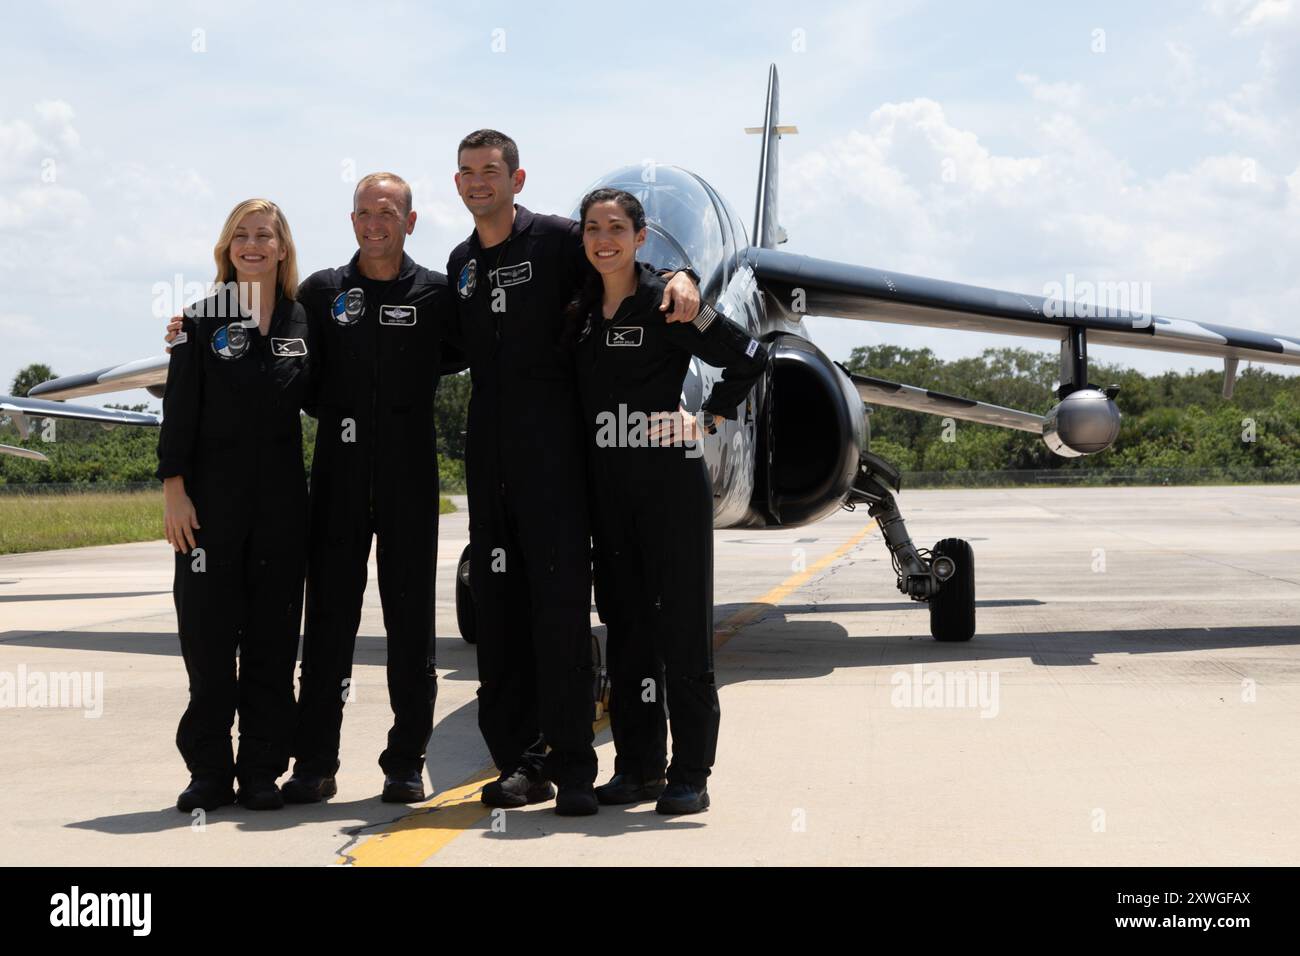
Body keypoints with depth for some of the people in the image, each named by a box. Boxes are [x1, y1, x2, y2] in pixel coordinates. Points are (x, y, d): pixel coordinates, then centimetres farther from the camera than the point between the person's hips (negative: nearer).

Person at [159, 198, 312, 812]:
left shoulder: (303, 321, 8)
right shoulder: (202, 321, 1)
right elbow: (179, 410, -3)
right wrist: (173, 490, -8)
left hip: (282, 496, 2)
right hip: (211, 496, -2)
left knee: (273, 634, 3)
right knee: (208, 630, -1)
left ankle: (261, 771, 10)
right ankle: (209, 771, 8)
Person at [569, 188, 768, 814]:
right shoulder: (581, 311, 10)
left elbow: (749, 356, -6)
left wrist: (709, 418, -5)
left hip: (671, 480, -6)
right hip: (608, 482, 6)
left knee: (681, 625, -3)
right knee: (625, 627, 9)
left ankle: (690, 775, 1)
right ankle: (637, 767, 16)